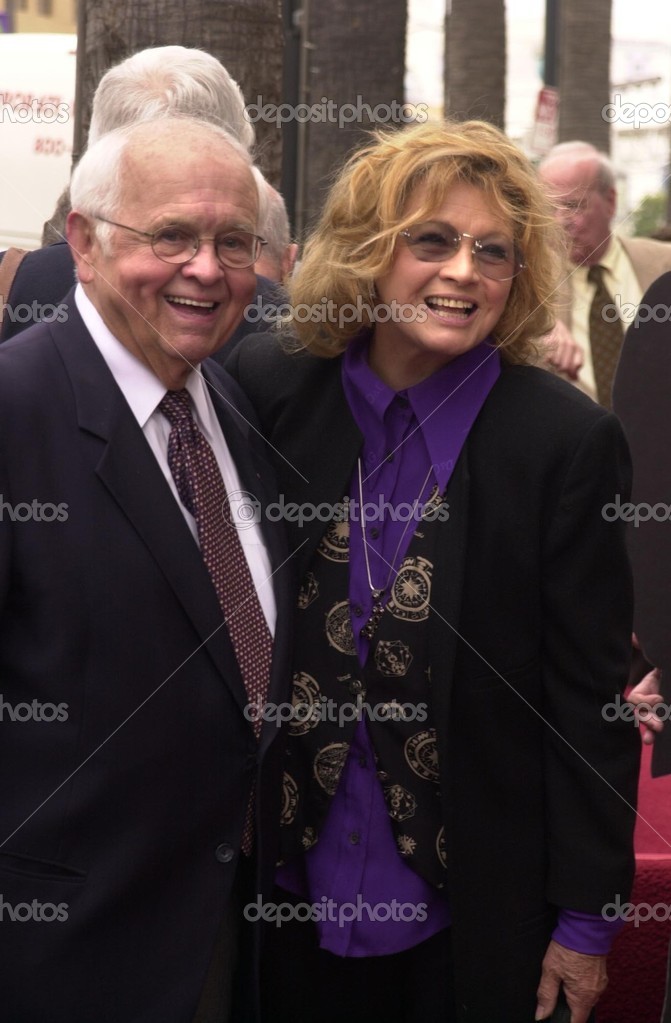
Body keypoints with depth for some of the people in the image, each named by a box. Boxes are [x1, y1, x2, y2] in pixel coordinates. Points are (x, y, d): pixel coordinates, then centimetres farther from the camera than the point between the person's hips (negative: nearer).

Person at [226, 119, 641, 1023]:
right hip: (293, 891, 3)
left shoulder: (569, 440, -13)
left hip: (476, 911, -2)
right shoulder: (268, 389, -5)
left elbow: (590, 699, -9)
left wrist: (586, 920, -6)